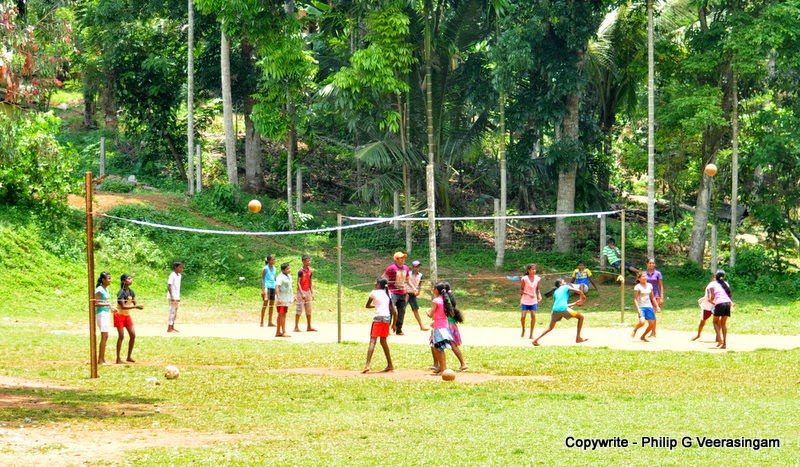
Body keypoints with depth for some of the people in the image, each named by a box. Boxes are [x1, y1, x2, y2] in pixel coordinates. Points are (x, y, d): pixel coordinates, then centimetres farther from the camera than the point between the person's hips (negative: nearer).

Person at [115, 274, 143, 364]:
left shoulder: (131, 292, 3)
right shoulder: (121, 292, -20)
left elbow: (134, 303, 4)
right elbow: (123, 306, -27)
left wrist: (139, 306, -19)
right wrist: (135, 306, -31)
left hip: (127, 315, 7)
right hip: (120, 315, -7)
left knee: (133, 335, 4)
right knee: (121, 336, -8)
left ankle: (129, 357, 14)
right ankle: (118, 359, -2)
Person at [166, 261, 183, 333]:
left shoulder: (179, 275, 11)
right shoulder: (172, 275, -14)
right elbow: (169, 286, -19)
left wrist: (178, 297, 16)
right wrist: (172, 296, -24)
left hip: (177, 297, 9)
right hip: (172, 297, -9)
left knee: (175, 313, 12)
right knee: (172, 312, -7)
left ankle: (172, 327, 19)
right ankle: (169, 328, -4)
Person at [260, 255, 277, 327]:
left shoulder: (274, 268, 14)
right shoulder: (265, 268, -6)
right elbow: (262, 278, -8)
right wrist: (263, 289, -16)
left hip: (273, 287, 7)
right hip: (267, 287, -7)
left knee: (272, 305, 8)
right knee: (265, 304, -8)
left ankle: (270, 322, 12)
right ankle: (262, 322, -6)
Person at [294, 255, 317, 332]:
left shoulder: (310, 271, 8)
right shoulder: (301, 271, -14)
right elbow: (298, 283, -17)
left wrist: (312, 293, 12)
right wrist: (302, 294, -23)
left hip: (308, 291, 7)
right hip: (301, 292, -7)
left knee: (309, 310, 10)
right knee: (299, 309, -8)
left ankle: (309, 327, 17)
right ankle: (296, 327, -5)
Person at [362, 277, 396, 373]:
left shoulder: (374, 293, 2)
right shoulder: (388, 294, 15)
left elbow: (367, 305, 13)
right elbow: (393, 310, 12)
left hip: (379, 318, -6)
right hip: (388, 318, 6)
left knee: (372, 341, -11)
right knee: (383, 341, 21)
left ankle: (367, 365, -24)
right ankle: (390, 365, 24)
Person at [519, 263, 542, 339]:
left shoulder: (537, 279, 0)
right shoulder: (524, 279, -12)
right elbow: (521, 290, -9)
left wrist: (539, 295, -5)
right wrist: (529, 294, -21)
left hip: (533, 301, 3)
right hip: (525, 301, -3)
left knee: (533, 316, -6)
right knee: (523, 316, -9)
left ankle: (531, 333, 5)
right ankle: (523, 329, 21)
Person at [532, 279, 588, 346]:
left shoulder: (555, 292, 31)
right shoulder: (566, 287, 15)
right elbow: (578, 291, 1)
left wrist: (575, 303, 40)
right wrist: (583, 297, 20)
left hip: (555, 310, 6)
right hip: (563, 309, -6)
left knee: (550, 328, 23)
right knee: (581, 317, 11)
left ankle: (535, 340, 9)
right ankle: (578, 338, 7)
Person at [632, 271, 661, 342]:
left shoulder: (649, 285, 12)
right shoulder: (637, 287, -6)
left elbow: (652, 297, 19)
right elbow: (635, 299, -9)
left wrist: (657, 306, 14)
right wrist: (638, 308, -19)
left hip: (649, 307, 6)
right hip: (641, 307, -6)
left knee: (652, 324, 2)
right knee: (642, 322, -26)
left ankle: (643, 336, 21)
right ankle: (635, 330, 5)